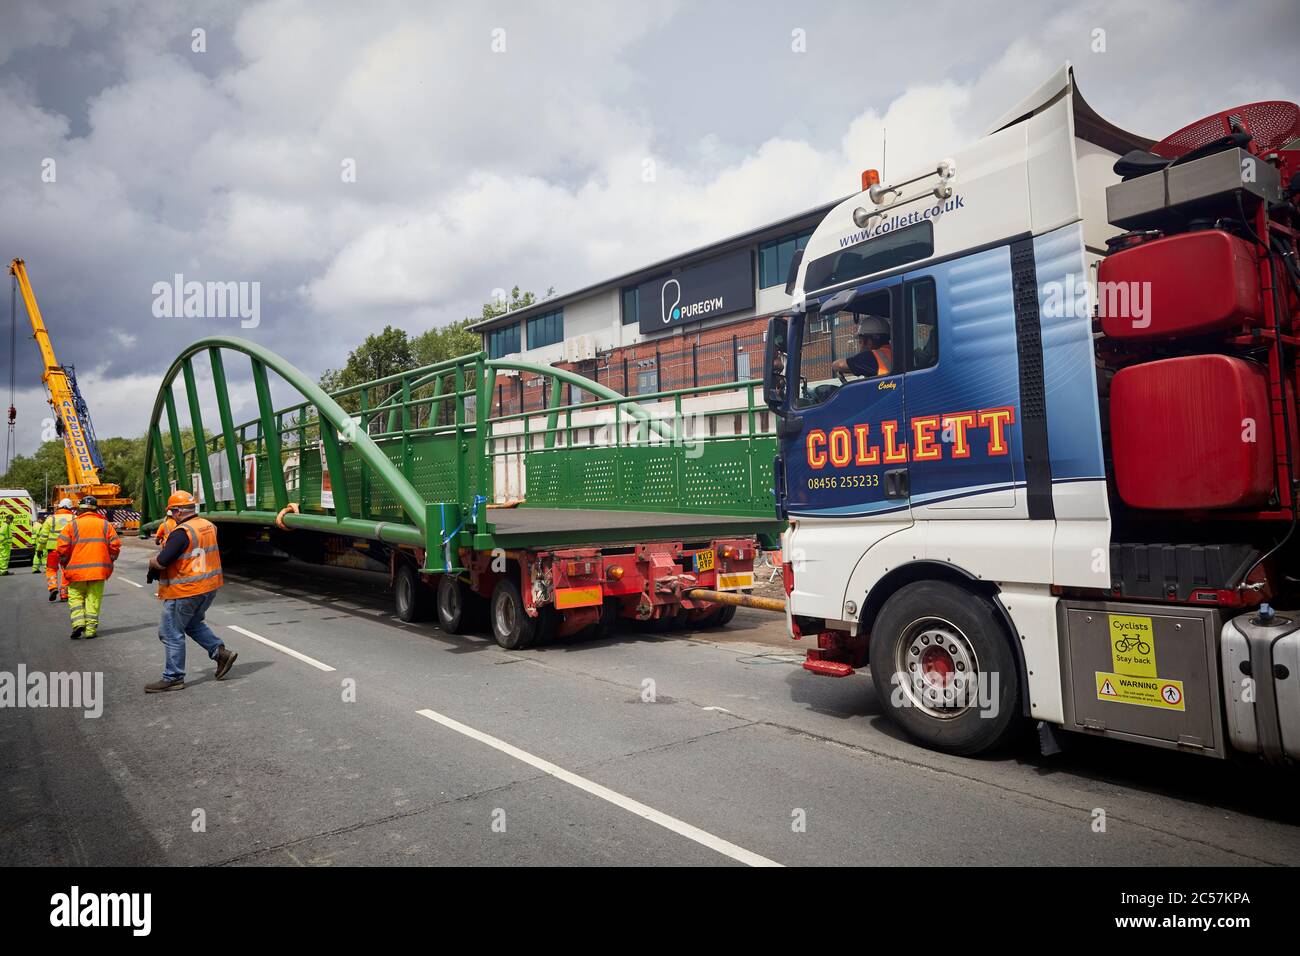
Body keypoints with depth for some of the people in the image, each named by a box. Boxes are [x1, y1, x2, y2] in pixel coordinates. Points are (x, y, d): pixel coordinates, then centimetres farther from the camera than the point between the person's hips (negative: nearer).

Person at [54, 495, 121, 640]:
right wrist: (108, 562, 15)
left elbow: (62, 547, -6)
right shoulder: (105, 524, 4)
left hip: (76, 570, -1)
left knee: (75, 597, 12)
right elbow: (115, 544, 1)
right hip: (99, 569, 2)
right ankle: (90, 629, 7)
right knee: (94, 599, 7)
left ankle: (78, 623, -6)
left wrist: (65, 564, 10)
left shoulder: (72, 525, -2)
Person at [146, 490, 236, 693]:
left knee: (171, 633, 4)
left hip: (186, 592, -8)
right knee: (193, 624, 26)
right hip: (210, 587, 9)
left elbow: (161, 562, -23)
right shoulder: (209, 526, 6)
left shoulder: (182, 532, -20)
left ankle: (173, 678, 11)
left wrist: (152, 561, 0)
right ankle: (221, 652, 15)